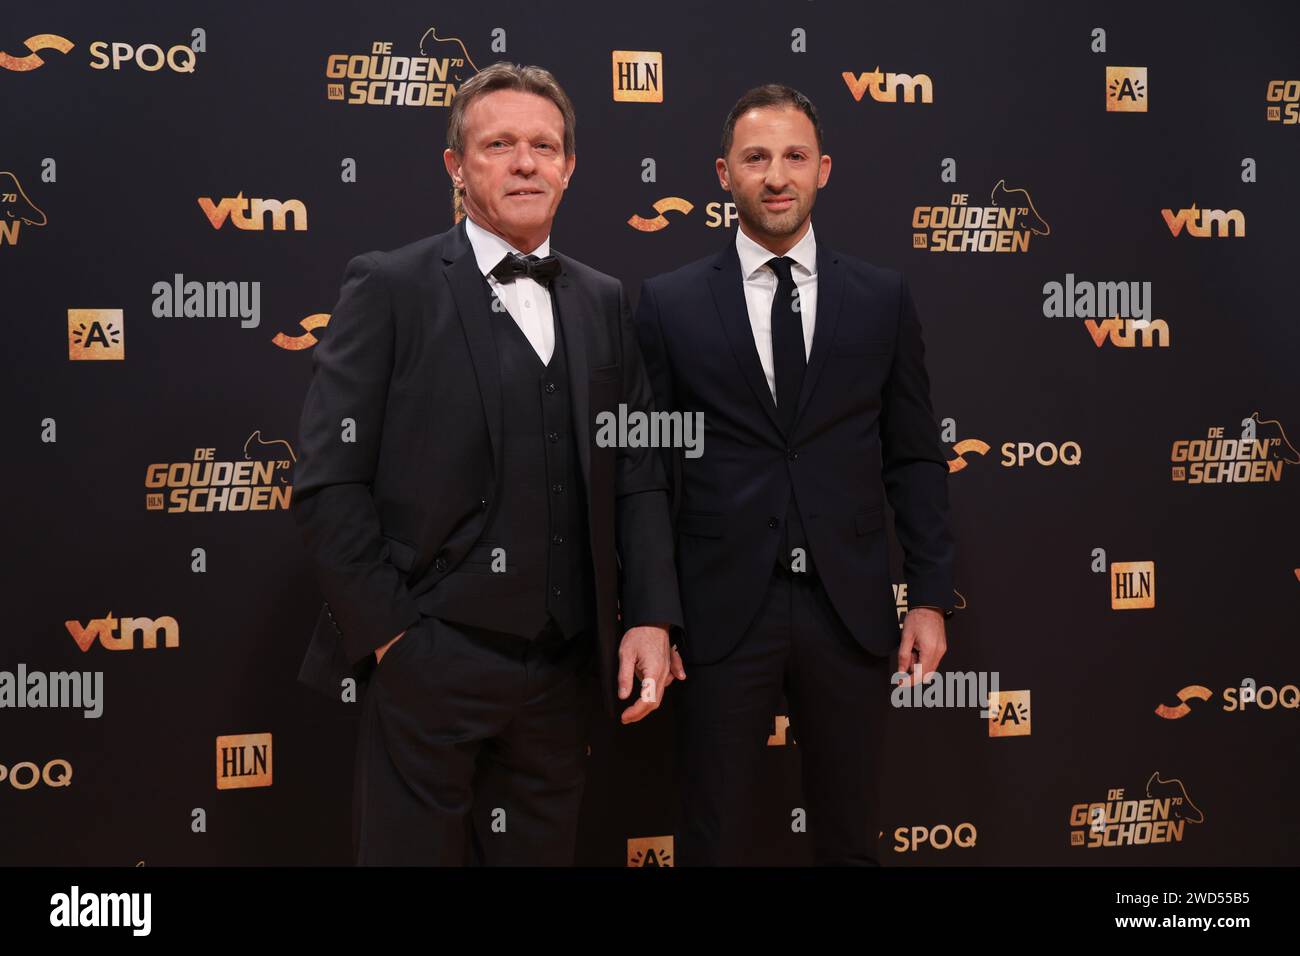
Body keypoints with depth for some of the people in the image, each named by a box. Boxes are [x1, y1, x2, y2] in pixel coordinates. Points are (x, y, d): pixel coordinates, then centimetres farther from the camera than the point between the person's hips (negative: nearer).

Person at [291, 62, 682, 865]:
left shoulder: (605, 303, 11)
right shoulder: (391, 288, -3)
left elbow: (638, 473, 9)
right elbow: (328, 482, -7)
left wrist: (651, 617, 0)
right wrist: (388, 632, -10)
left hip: (565, 669, 4)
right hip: (427, 664, -4)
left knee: (541, 850, 15)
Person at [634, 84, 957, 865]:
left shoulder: (883, 299, 5)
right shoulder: (671, 303, 2)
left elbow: (915, 458, 7)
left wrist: (932, 596, 1)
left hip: (852, 611, 2)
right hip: (722, 613, -1)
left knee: (851, 836, 14)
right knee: (714, 838, 10)